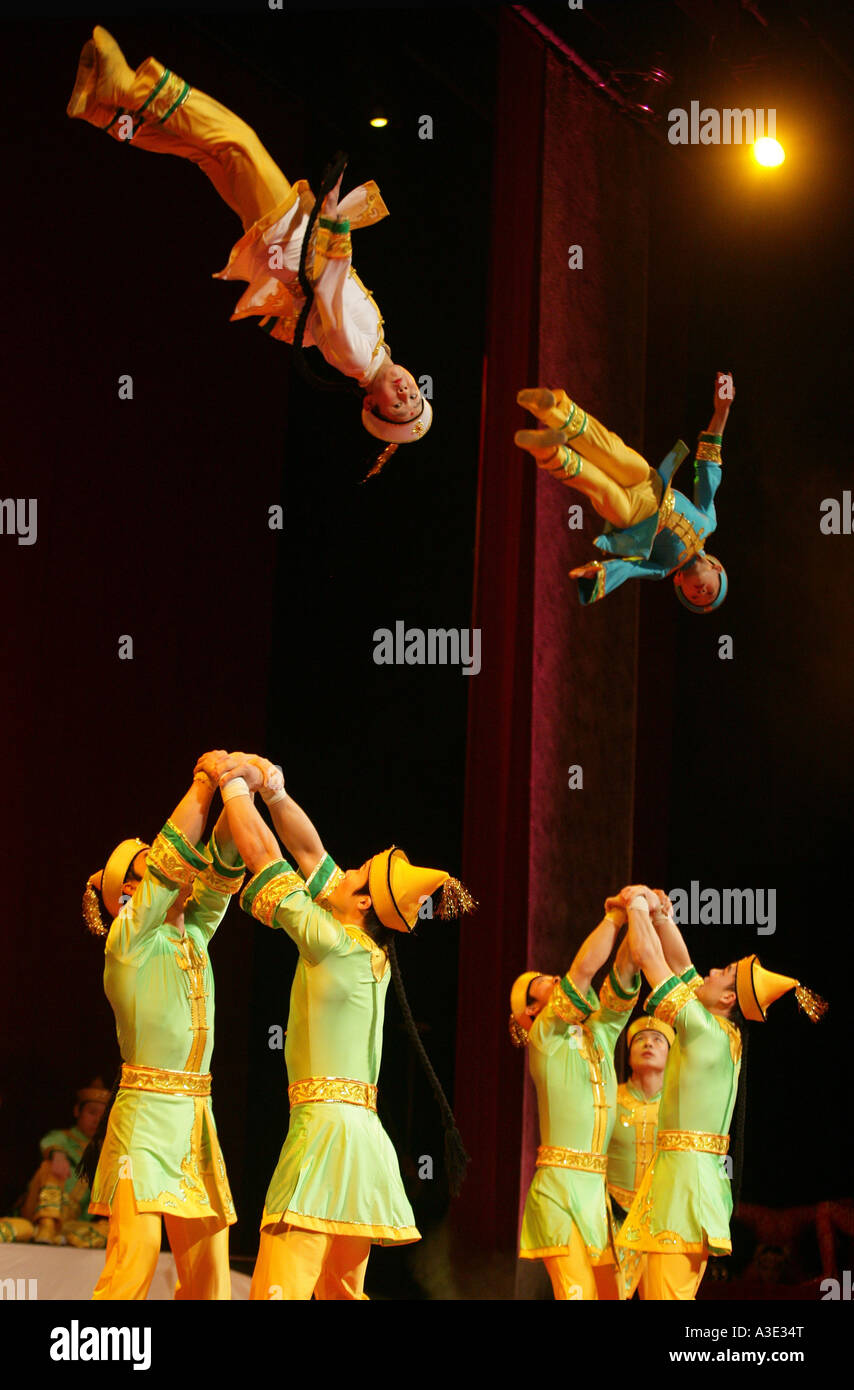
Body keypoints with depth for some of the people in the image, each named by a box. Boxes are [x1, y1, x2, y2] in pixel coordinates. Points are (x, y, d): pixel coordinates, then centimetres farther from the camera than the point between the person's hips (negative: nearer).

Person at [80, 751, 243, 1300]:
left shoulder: (193, 936, 16)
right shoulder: (129, 941, -2)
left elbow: (220, 867, 7)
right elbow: (172, 857, -10)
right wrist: (205, 782, -8)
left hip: (196, 1118, 7)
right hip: (146, 1112, -7)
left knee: (209, 1268, 1)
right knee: (134, 1257, -16)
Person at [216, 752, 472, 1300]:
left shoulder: (332, 943, -8)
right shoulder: (372, 955, 13)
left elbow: (264, 855, -3)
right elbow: (310, 851, 19)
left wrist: (235, 786, 8)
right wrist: (273, 790, 14)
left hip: (326, 1127, -9)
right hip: (361, 1134, 9)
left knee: (280, 1289, -14)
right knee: (341, 1288, 12)